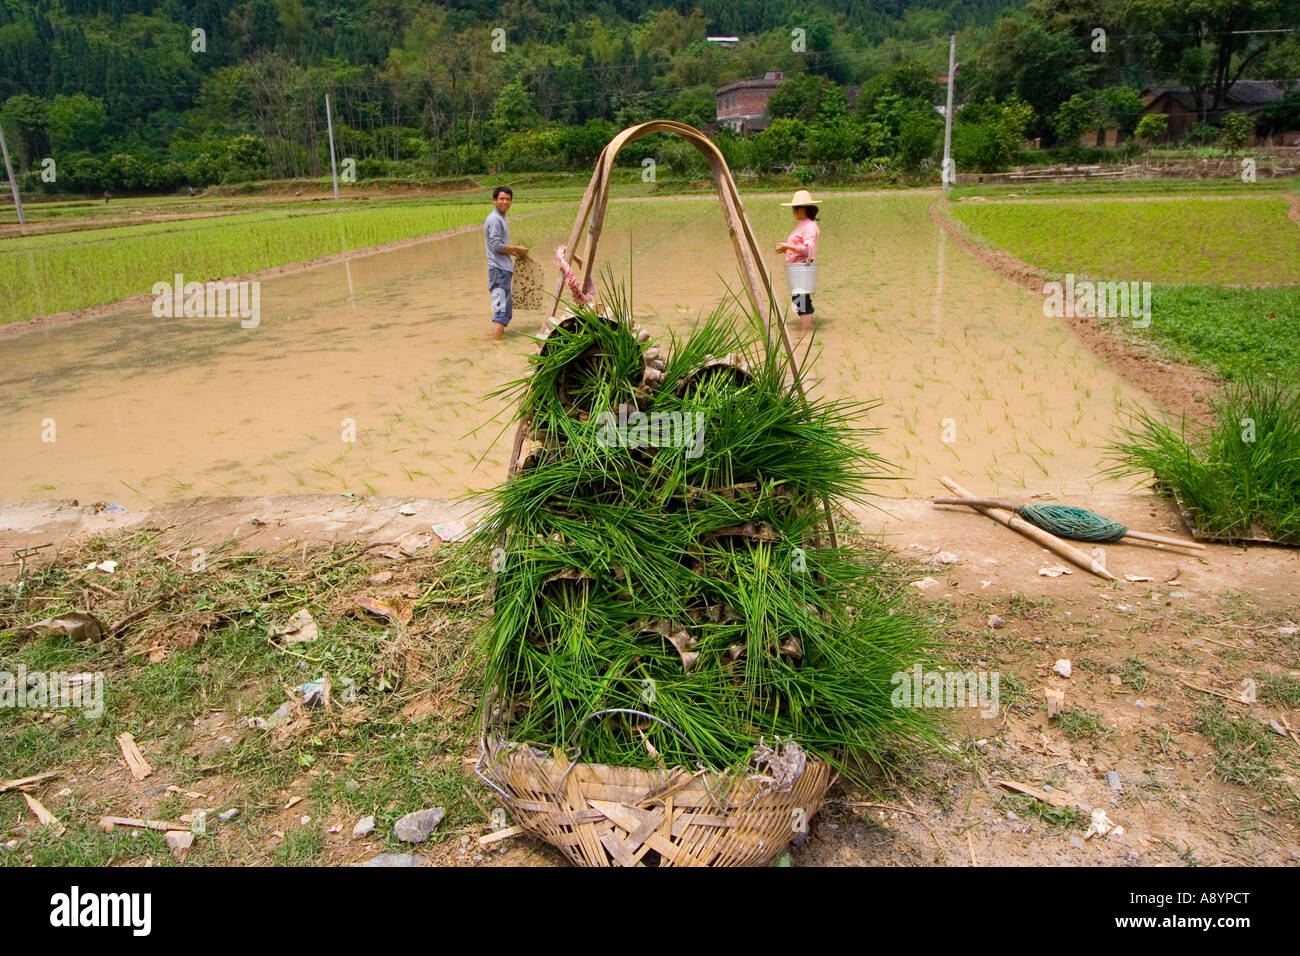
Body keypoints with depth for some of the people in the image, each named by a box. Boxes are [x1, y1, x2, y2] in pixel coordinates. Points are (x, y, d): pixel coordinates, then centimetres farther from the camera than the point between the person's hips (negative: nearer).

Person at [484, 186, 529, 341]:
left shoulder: (500, 218, 20)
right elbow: (496, 246, -18)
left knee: (507, 307, 16)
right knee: (501, 307, -15)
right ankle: (496, 341, -20)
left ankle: (499, 332, 25)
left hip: (503, 269, 10)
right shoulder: (494, 219, -11)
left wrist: (515, 252, 15)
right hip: (499, 269, -10)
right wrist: (516, 249, -8)